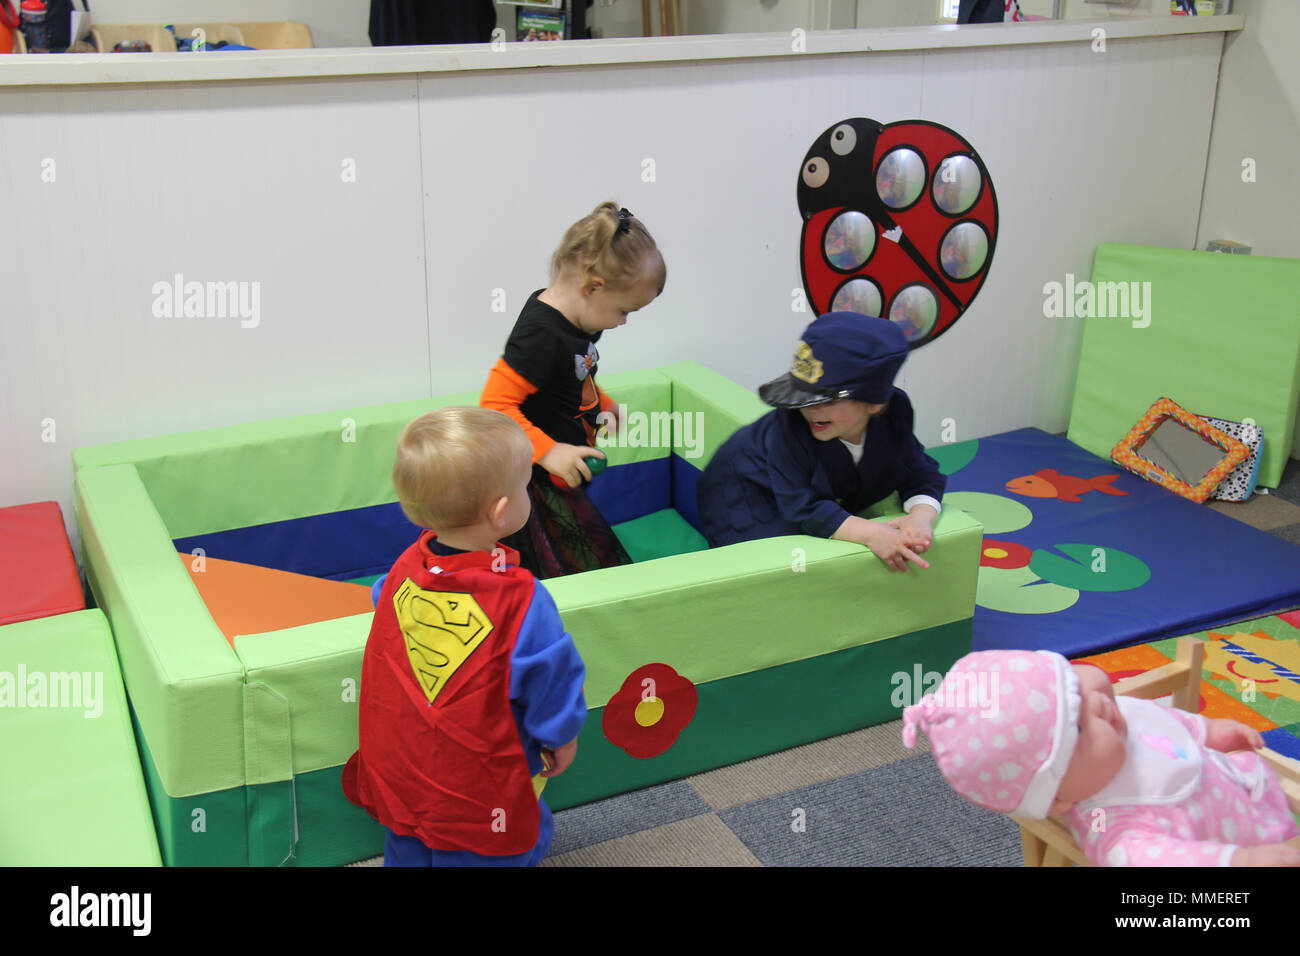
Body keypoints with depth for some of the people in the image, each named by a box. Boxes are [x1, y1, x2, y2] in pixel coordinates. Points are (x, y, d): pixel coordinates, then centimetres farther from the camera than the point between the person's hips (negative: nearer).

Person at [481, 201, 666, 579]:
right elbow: (495, 403, -30)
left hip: (560, 478, 10)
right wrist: (549, 452, -32)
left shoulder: (574, 322, 3)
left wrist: (602, 407, 13)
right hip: (539, 487, -10)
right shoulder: (541, 336, -27)